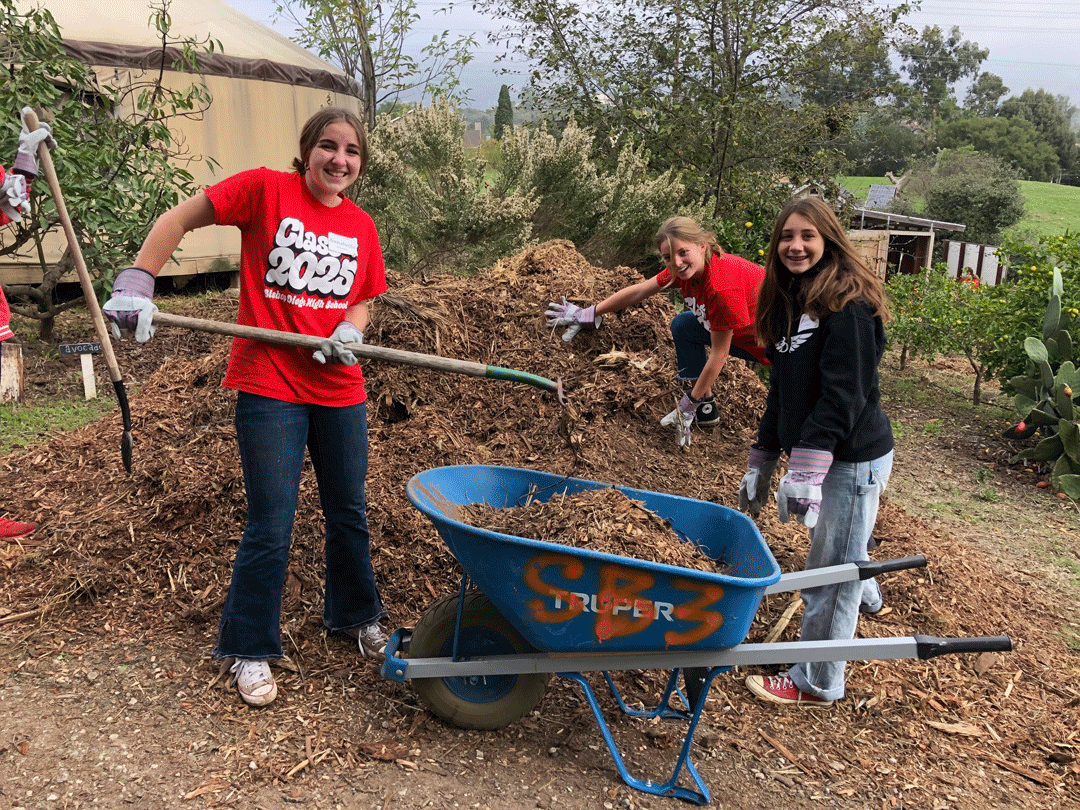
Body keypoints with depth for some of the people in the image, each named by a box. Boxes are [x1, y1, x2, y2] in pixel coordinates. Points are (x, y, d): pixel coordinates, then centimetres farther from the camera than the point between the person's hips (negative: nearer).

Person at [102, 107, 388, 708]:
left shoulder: (362, 227, 7)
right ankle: (250, 650, 19)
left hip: (339, 390, 5)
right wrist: (136, 284, -17)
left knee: (350, 515, 16)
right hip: (270, 389, -4)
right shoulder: (266, 189, -5)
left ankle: (355, 615, 39)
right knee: (271, 528, -1)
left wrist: (349, 331, -8)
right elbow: (179, 219, -6)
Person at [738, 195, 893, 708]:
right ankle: (867, 598, 58)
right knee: (838, 549, 28)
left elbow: (842, 394, -24)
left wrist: (805, 472, -29)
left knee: (831, 569, 1)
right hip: (814, 450, 8)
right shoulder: (790, 300, 11)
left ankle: (817, 684, 17)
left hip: (853, 457, -8)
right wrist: (762, 463, 14)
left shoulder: (847, 303, -17)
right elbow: (783, 391, 14)